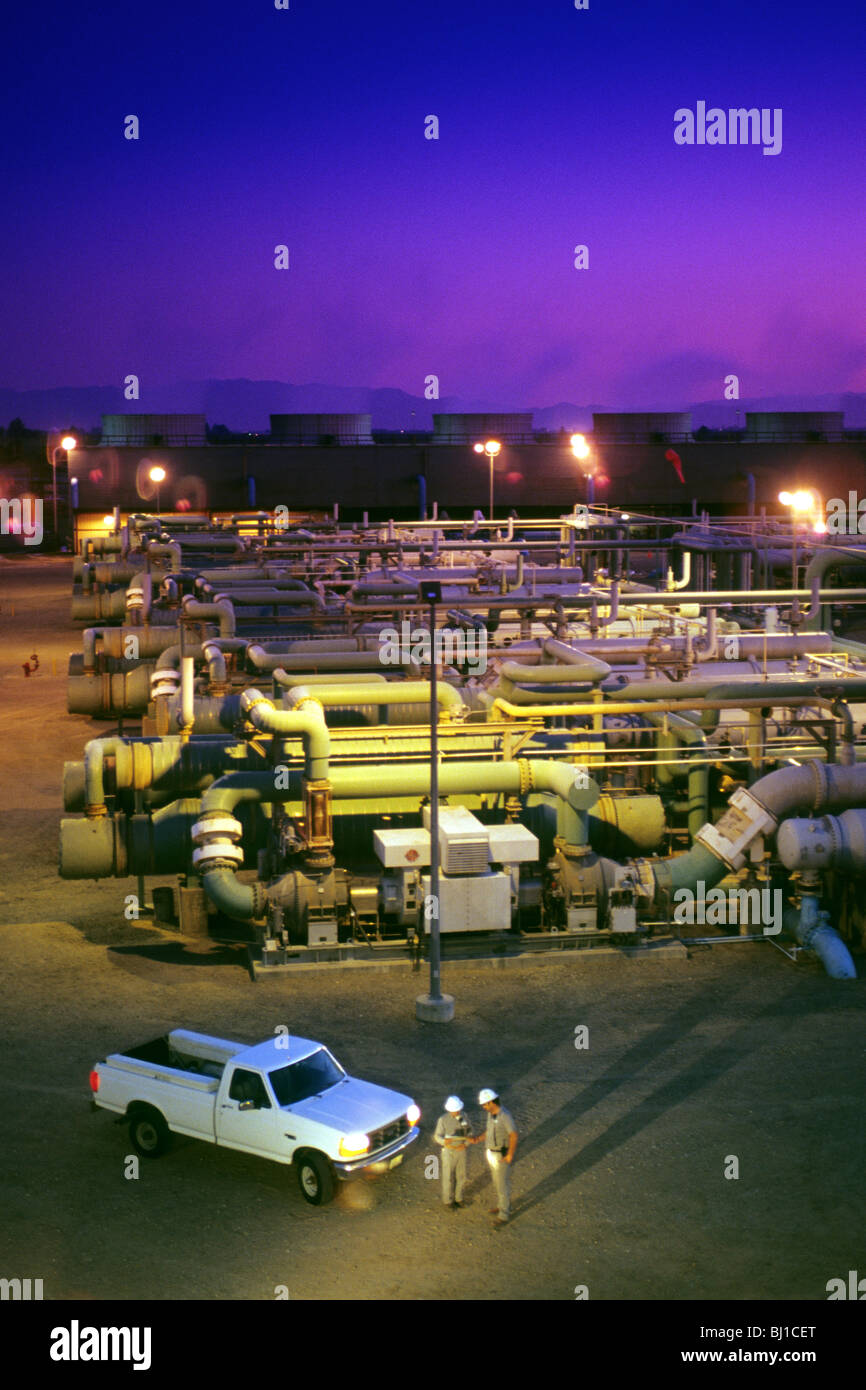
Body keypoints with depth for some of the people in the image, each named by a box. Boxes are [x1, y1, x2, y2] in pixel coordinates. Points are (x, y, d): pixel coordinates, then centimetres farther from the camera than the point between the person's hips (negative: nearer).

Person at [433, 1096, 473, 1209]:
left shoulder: (463, 1115, -9)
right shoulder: (443, 1119, -22)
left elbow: (468, 1132, 1)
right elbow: (438, 1137, -15)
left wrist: (465, 1144, -17)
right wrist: (445, 1141, -39)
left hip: (461, 1150, 4)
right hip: (448, 1151, -4)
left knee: (461, 1176, 17)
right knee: (448, 1177, 11)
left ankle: (458, 1198, 41)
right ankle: (448, 1200, 34)